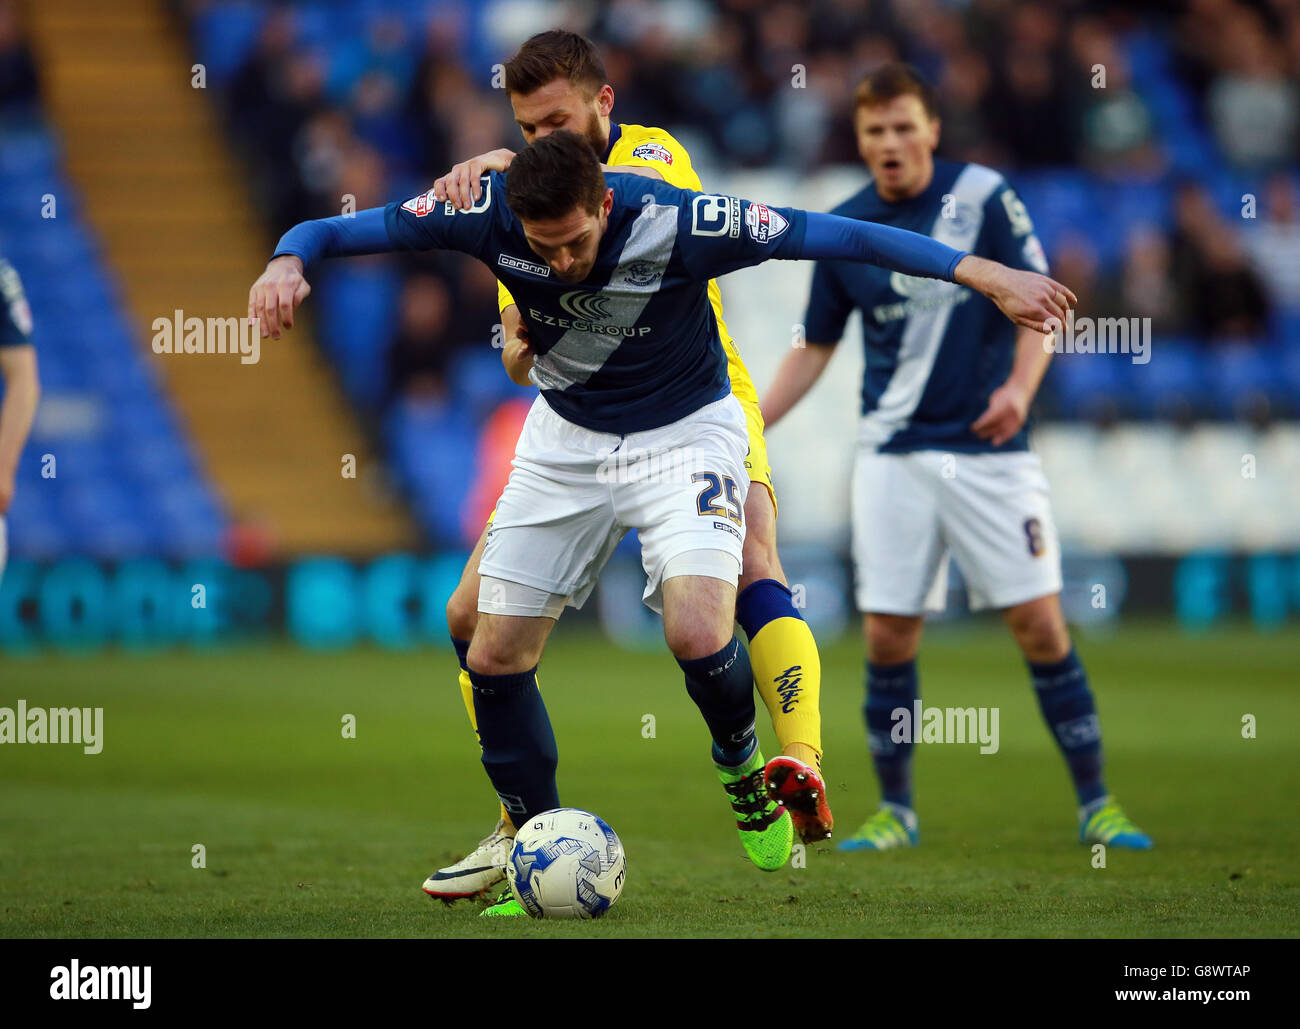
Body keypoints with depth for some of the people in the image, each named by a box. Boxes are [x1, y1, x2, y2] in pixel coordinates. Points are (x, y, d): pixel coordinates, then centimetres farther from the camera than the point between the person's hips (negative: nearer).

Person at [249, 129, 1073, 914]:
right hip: (565, 439, 4)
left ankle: (743, 769, 9)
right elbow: (336, 231, -14)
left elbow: (836, 236, -24)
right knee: (495, 658, -1)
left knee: (699, 635, -25)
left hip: (685, 432, -4)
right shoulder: (488, 214, -21)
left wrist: (988, 275, -26)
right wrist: (287, 263, -37)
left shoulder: (678, 223, -30)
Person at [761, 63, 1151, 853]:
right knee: (888, 635, -2)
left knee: (1040, 622, -6)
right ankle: (895, 810, 13)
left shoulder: (983, 196, -4)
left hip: (989, 447, -2)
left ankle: (1096, 803, 4)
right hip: (894, 454, 2)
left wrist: (1019, 386, -23)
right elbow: (814, 348, 14)